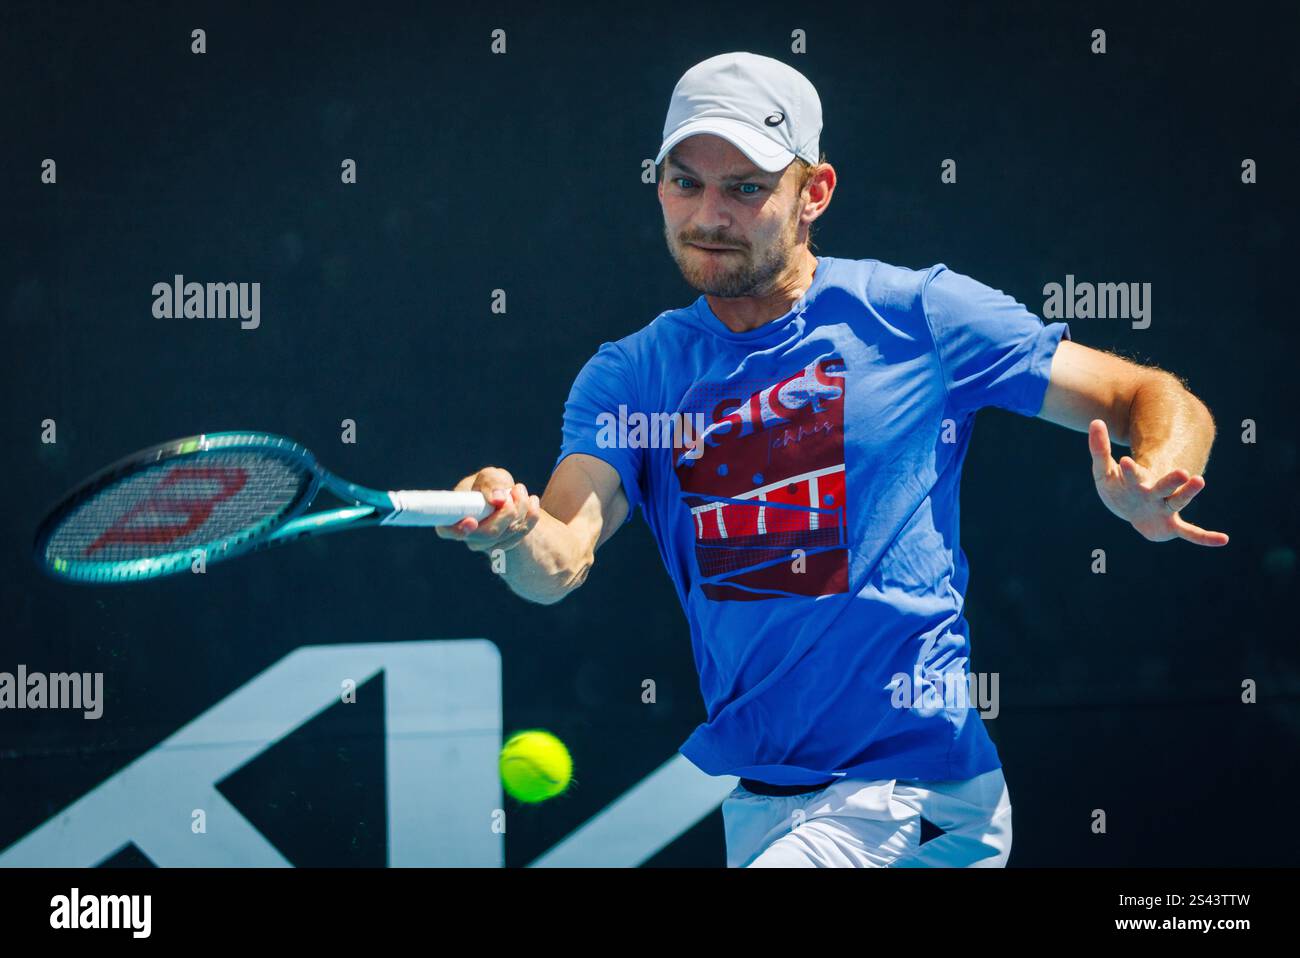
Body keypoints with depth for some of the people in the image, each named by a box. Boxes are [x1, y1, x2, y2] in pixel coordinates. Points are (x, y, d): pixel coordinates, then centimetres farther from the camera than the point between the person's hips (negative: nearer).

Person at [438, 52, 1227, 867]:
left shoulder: (917, 317, -5)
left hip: (912, 796, -5)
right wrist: (518, 532, -34)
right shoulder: (629, 376, 4)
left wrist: (1150, 483, -25)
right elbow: (561, 563, -10)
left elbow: (1159, 402, -2)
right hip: (751, 801, 5)